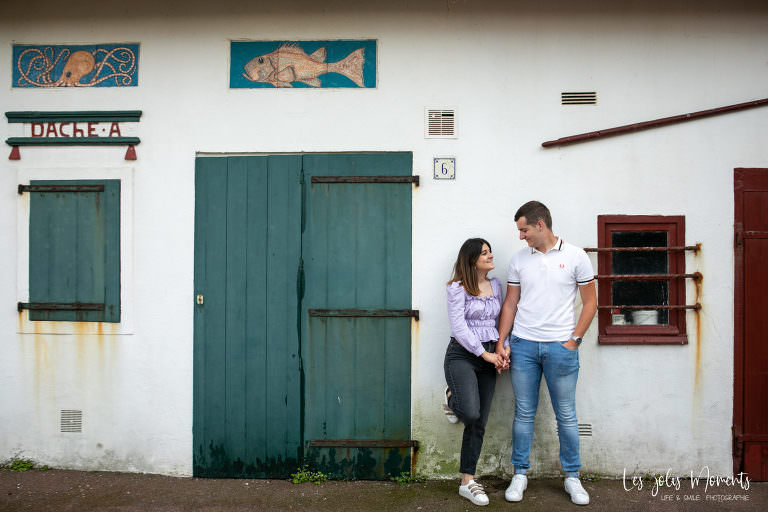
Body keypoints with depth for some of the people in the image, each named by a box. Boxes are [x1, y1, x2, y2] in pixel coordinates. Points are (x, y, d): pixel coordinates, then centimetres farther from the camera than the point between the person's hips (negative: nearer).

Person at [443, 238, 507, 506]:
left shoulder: (496, 285, 11)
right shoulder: (458, 288, -7)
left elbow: (500, 321, 15)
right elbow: (458, 327, -12)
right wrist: (485, 353, -14)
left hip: (488, 357, 6)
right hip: (462, 354, -5)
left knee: (478, 424, 5)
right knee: (470, 414, -23)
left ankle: (467, 481, 15)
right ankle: (453, 397, 13)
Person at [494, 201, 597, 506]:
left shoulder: (575, 256, -1)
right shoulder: (519, 259, 7)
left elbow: (590, 302, 3)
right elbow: (510, 303, 10)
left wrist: (574, 340, -4)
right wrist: (501, 342, 3)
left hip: (561, 346, -2)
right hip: (523, 345, 2)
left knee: (566, 415, 6)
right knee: (523, 413, 8)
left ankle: (572, 476, 22)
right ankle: (520, 474, 20)